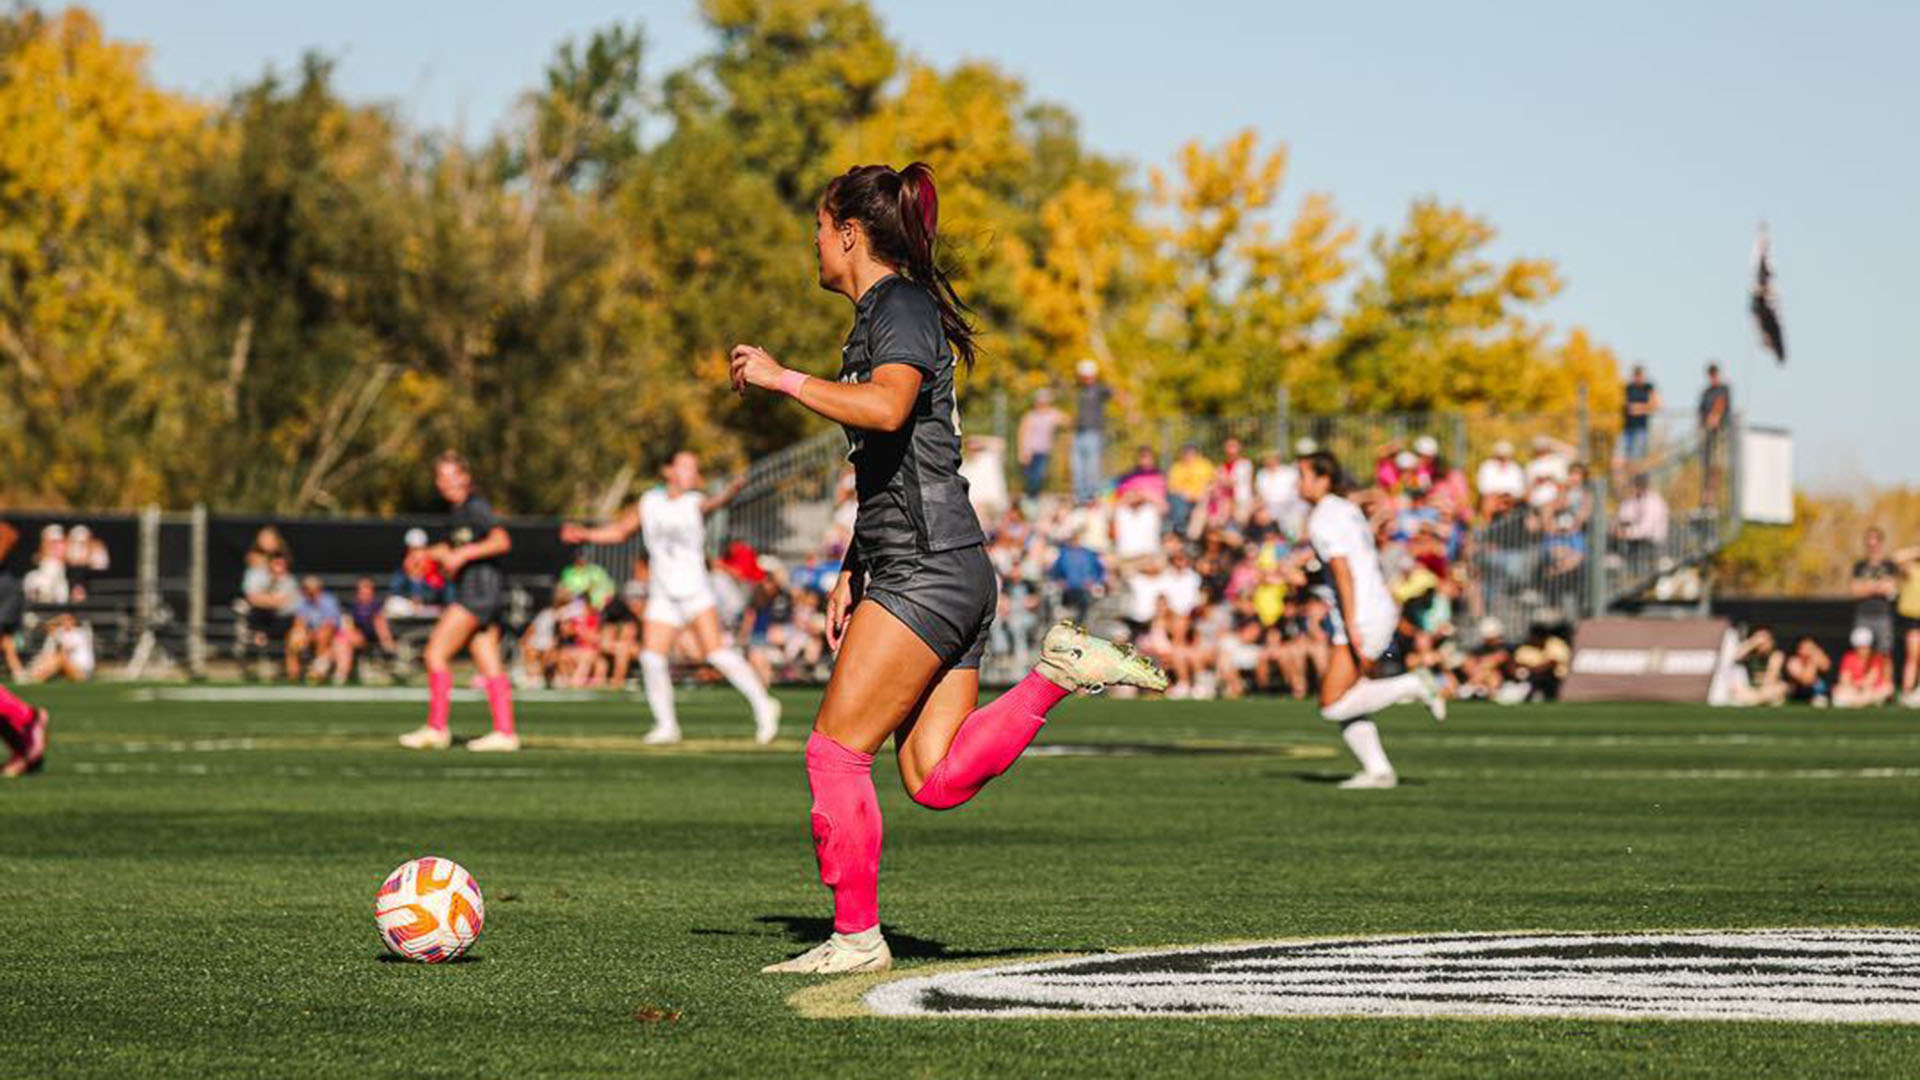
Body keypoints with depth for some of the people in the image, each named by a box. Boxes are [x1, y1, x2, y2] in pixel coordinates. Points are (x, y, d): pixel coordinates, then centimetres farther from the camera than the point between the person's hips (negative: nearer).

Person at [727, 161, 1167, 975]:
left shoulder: (901, 306, -7)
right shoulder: (881, 314, 23)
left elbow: (886, 408, -28)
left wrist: (780, 378, -18)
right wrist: (852, 573, 27)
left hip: (928, 571, -10)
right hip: (922, 571, 10)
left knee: (835, 750, -7)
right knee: (937, 781, 0)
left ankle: (857, 937, -1)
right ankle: (1060, 673, 3)